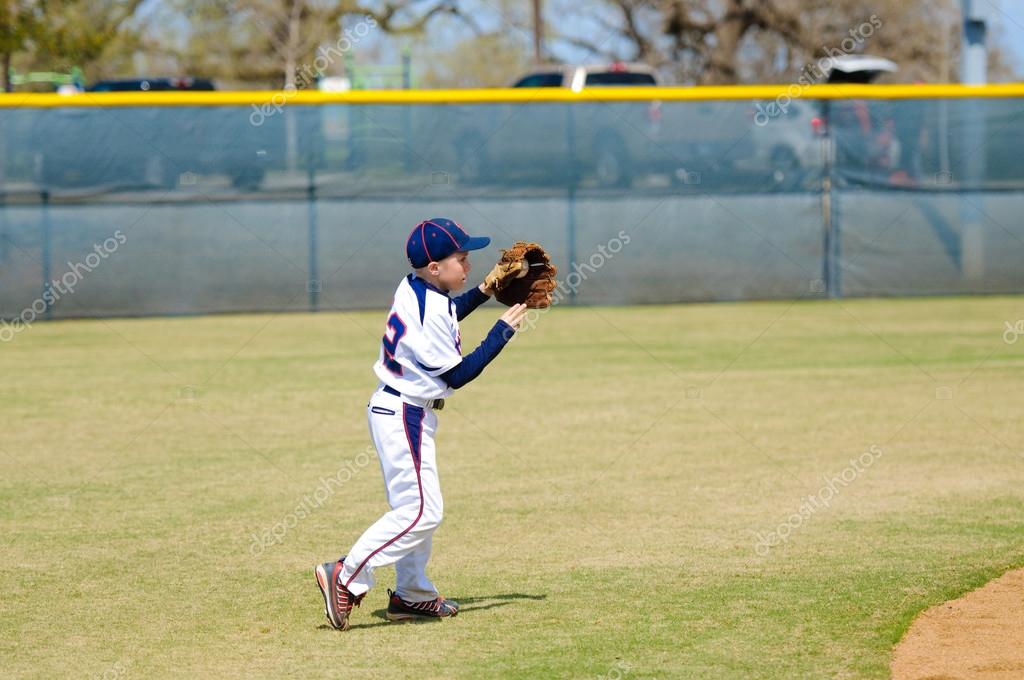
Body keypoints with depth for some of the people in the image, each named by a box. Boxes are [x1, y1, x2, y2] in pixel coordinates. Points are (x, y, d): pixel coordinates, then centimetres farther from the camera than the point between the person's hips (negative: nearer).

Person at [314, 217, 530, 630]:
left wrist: (485, 290, 20)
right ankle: (346, 578, -14)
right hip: (405, 415, -11)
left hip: (395, 408, 11)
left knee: (413, 506, 18)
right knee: (421, 511, -12)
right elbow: (456, 375, -19)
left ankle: (412, 595, 25)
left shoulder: (413, 288, 5)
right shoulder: (431, 309, -23)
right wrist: (503, 331, -15)